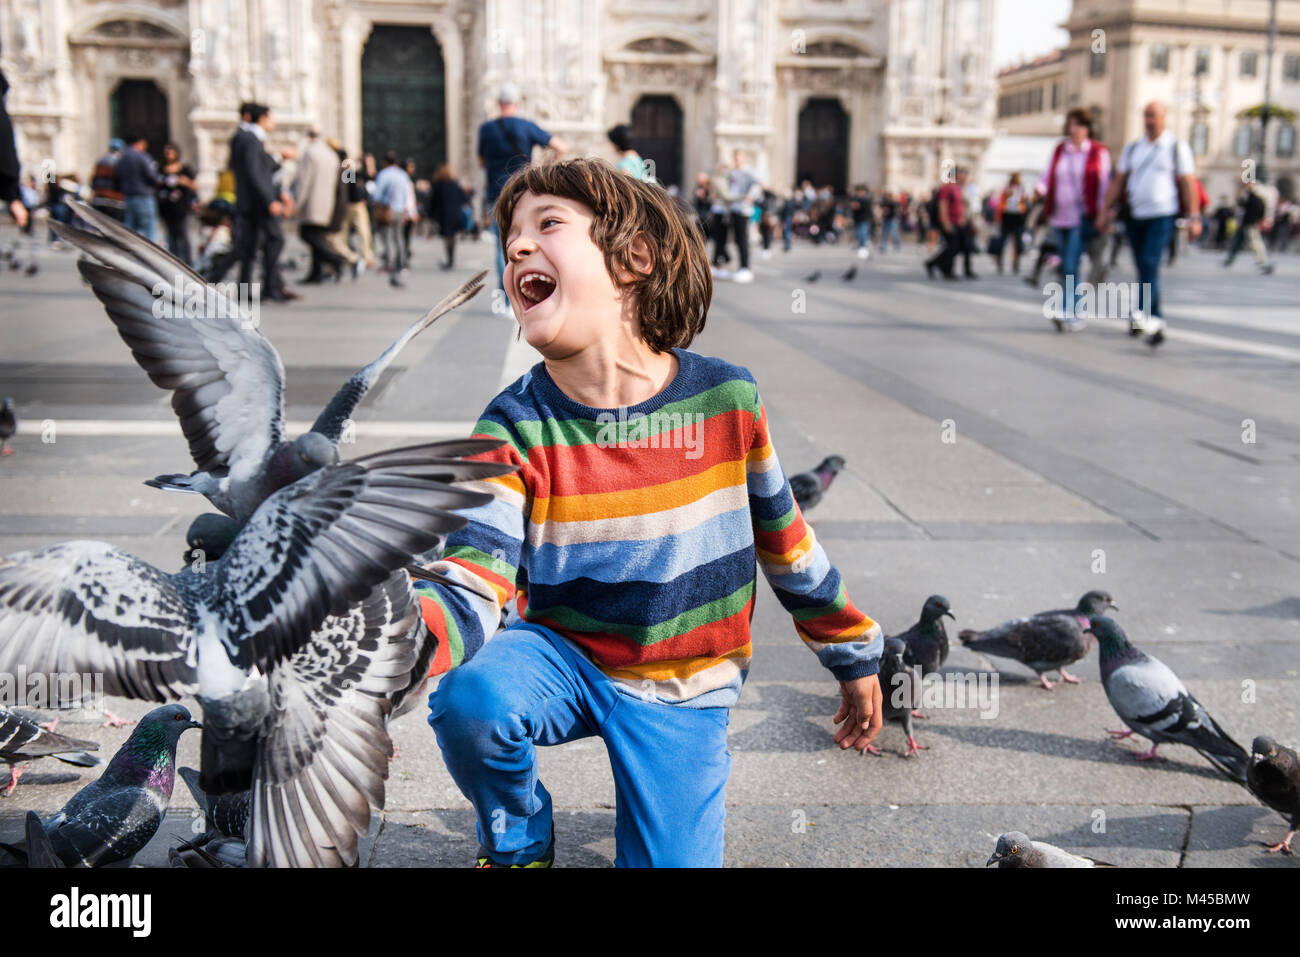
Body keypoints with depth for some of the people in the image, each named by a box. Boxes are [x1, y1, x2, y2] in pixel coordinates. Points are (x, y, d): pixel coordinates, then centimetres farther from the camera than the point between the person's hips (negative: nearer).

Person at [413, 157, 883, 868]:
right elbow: (474, 582, -27)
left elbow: (788, 545, 1)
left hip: (681, 689, 0)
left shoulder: (726, 399, -13)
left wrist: (856, 657, 14)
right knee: (469, 699, -30)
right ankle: (517, 844, 2)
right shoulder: (514, 429, -15)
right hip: (564, 655, 0)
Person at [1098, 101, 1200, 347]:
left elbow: (1188, 184, 0)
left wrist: (1194, 217, -7)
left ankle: (1143, 313, -26)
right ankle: (1155, 322, 13)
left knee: (1150, 264, -19)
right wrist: (1105, 210, 5)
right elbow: (1118, 181, 14)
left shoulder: (1177, 147, 4)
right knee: (1144, 269, 5)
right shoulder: (1132, 149, 15)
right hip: (1135, 216, 4)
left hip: (1162, 215, -4)